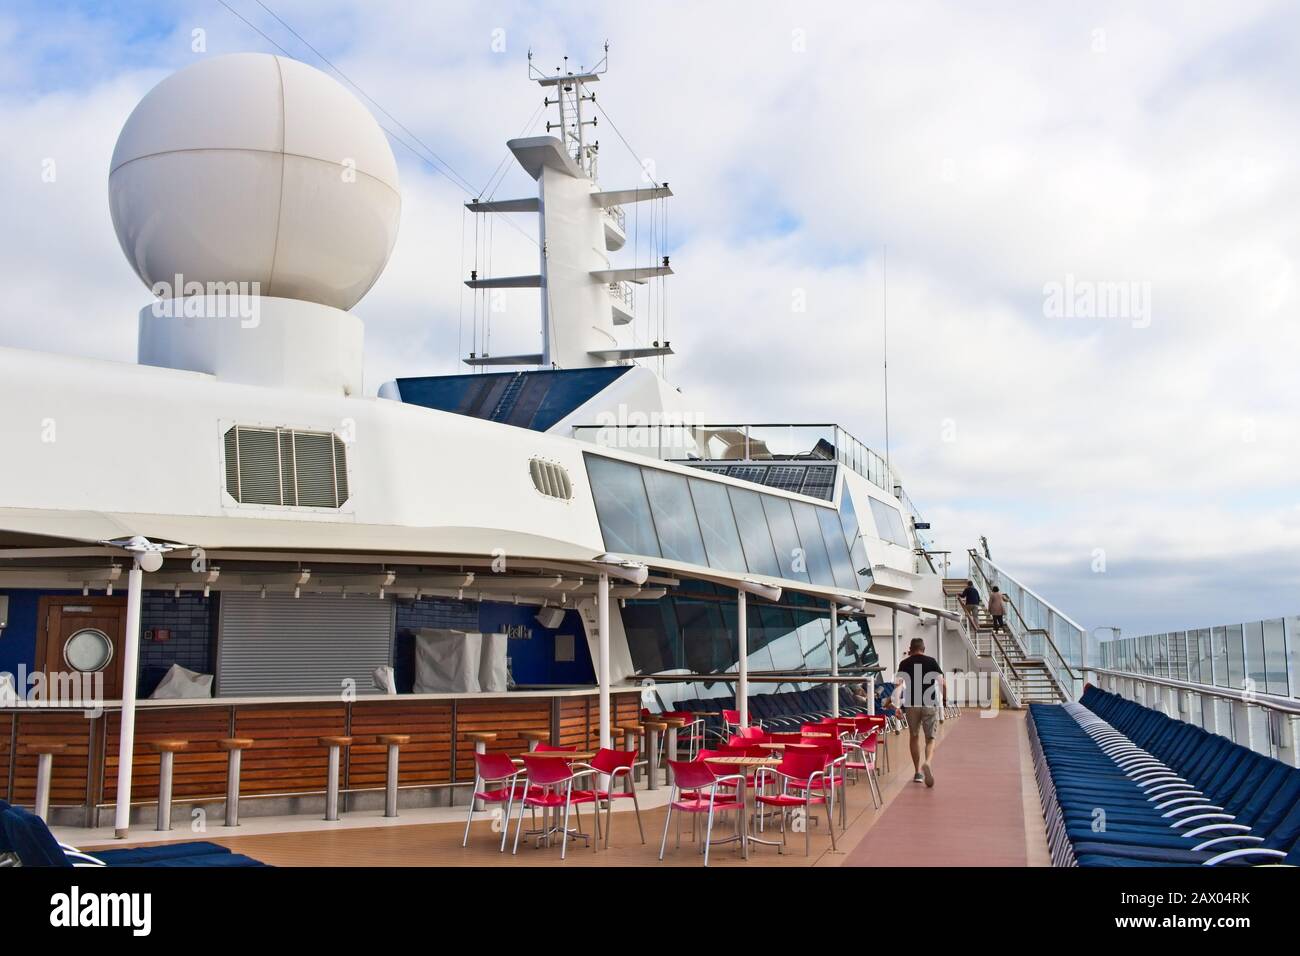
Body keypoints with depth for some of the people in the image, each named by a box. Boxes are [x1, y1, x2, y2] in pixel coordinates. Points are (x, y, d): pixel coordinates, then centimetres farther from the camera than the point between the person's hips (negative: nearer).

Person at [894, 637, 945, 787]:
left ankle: (917, 773, 20)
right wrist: (944, 695, 18)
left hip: (911, 705, 1)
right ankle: (927, 762, -24)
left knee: (914, 737, 17)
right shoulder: (931, 661, 5)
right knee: (930, 738, 6)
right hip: (930, 704, -1)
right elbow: (941, 682, -1)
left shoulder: (904, 663, 5)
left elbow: (898, 683, -6)